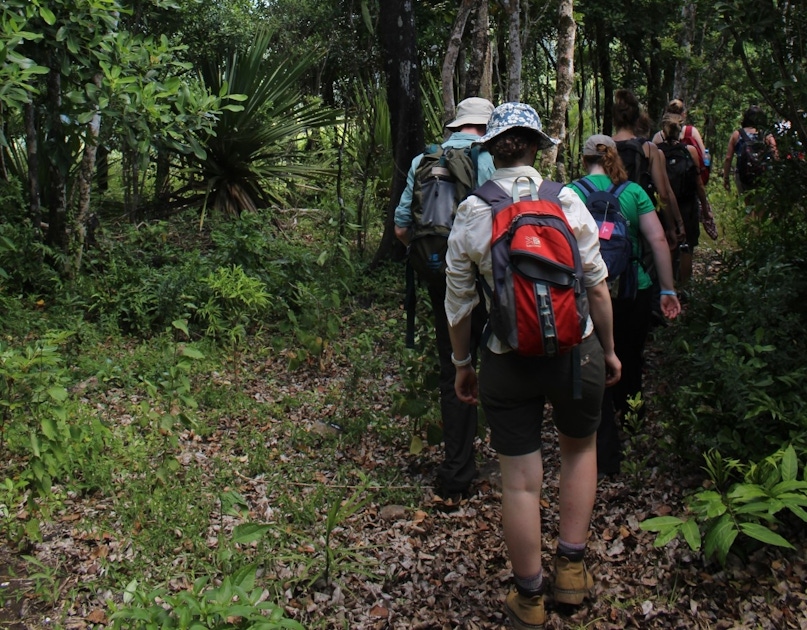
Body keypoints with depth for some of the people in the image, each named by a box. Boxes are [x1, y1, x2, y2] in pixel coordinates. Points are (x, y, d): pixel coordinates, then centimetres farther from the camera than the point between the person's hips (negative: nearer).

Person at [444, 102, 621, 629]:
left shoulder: (470, 215, -6)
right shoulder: (568, 202, -7)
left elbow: (460, 303, 0)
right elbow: (597, 288, -3)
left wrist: (462, 364, 13)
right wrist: (609, 349, 11)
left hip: (506, 362, 0)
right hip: (575, 350, 1)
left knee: (520, 481, 10)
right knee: (580, 448, 26)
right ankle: (571, 567, 30)